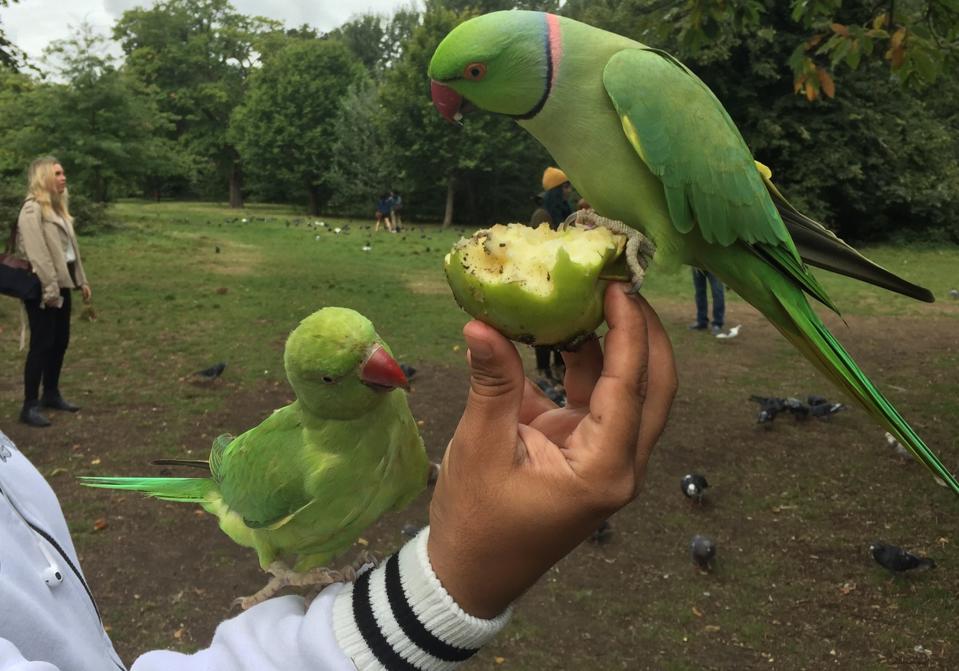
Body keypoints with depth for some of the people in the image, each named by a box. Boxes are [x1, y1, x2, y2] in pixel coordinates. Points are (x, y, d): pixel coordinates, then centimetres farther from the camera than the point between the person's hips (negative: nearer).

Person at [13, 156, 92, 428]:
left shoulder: (58, 206, 15)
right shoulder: (32, 209, -14)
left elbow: (71, 247, 17)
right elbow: (37, 254, -20)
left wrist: (81, 281, 16)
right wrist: (49, 289, -22)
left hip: (61, 283, 9)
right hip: (42, 288, -9)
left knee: (60, 341, 14)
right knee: (41, 344, -5)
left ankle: (51, 394, 29)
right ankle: (29, 406, 3)